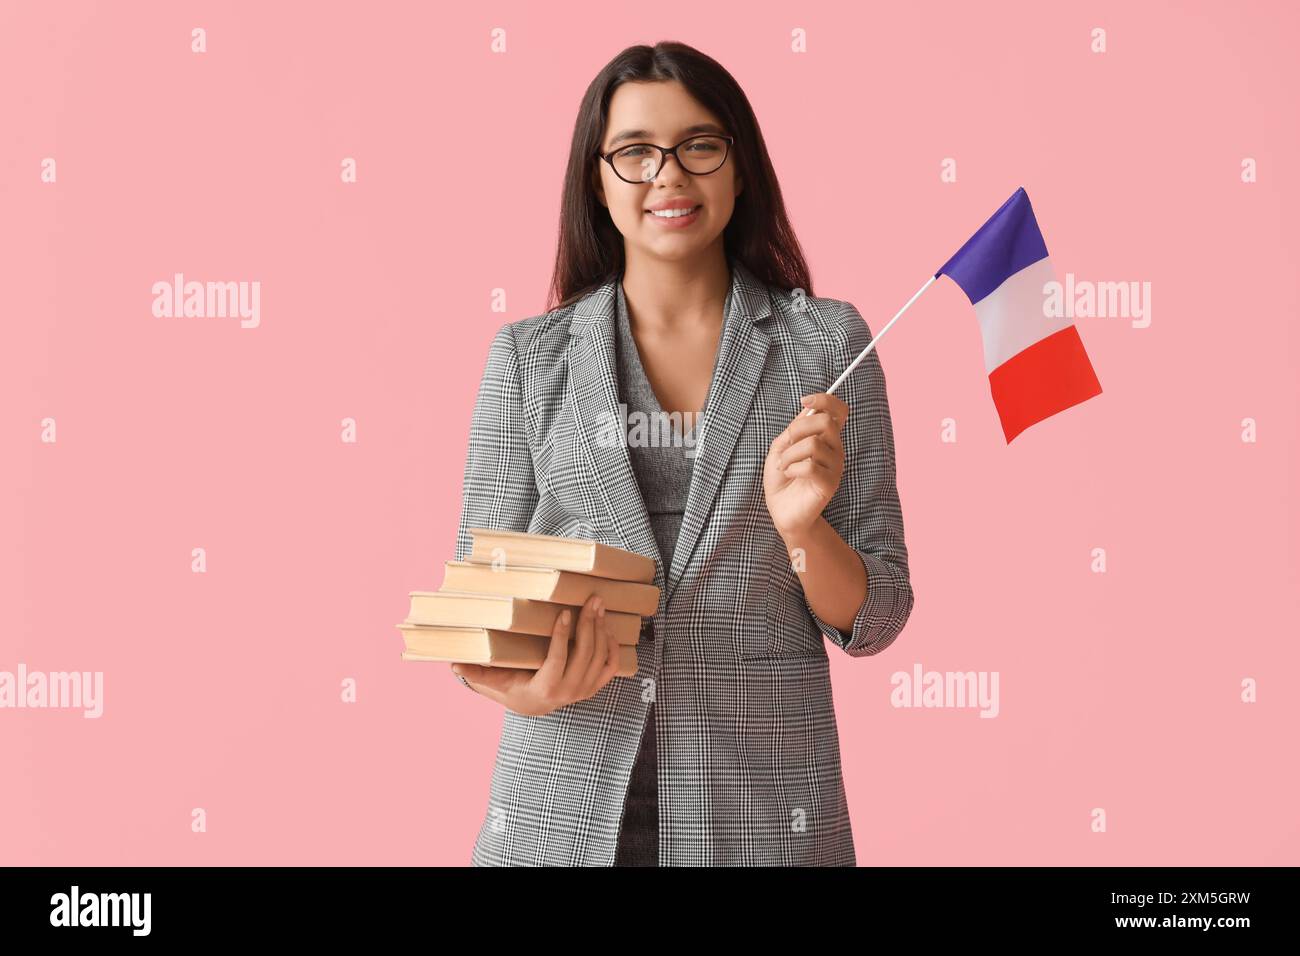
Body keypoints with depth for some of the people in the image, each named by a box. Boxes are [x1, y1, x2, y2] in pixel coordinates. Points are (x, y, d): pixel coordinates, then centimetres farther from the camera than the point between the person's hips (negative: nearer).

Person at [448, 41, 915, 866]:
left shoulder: (828, 343, 1)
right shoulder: (529, 357, 3)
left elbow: (874, 617, 2)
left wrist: (801, 527, -17)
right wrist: (522, 684, -17)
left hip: (762, 812, 0)